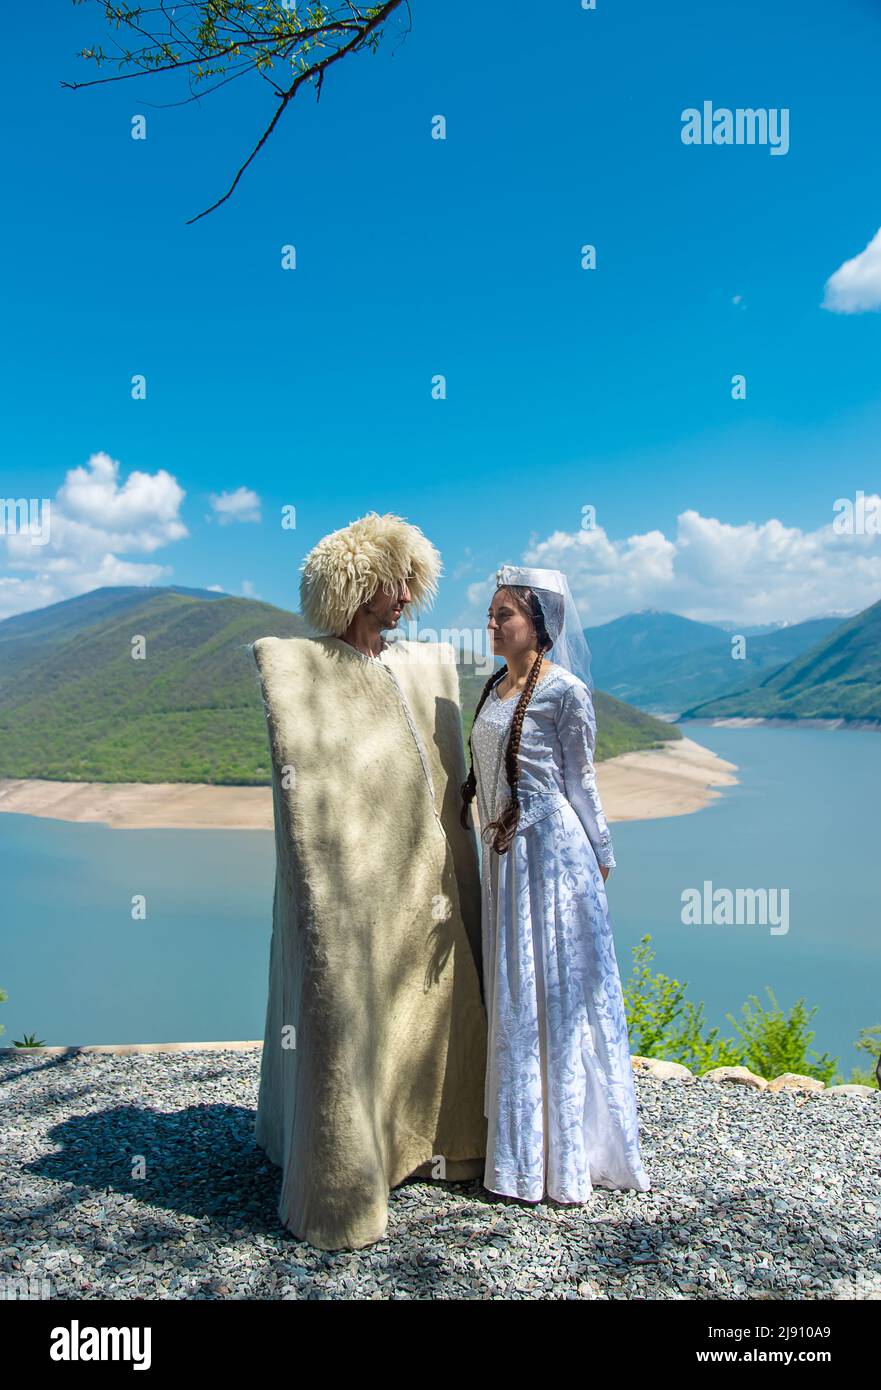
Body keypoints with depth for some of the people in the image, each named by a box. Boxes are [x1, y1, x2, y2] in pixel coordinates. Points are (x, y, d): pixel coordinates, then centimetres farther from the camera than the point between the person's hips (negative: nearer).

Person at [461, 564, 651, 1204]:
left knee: (557, 992, 1)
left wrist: (601, 856, 0)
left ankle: (567, 1153, 16)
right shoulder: (494, 687, 11)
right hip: (505, 853, 8)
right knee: (512, 998, 14)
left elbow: (580, 781, -6)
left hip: (552, 850, -8)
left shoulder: (565, 691, -11)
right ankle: (524, 1144, 29)